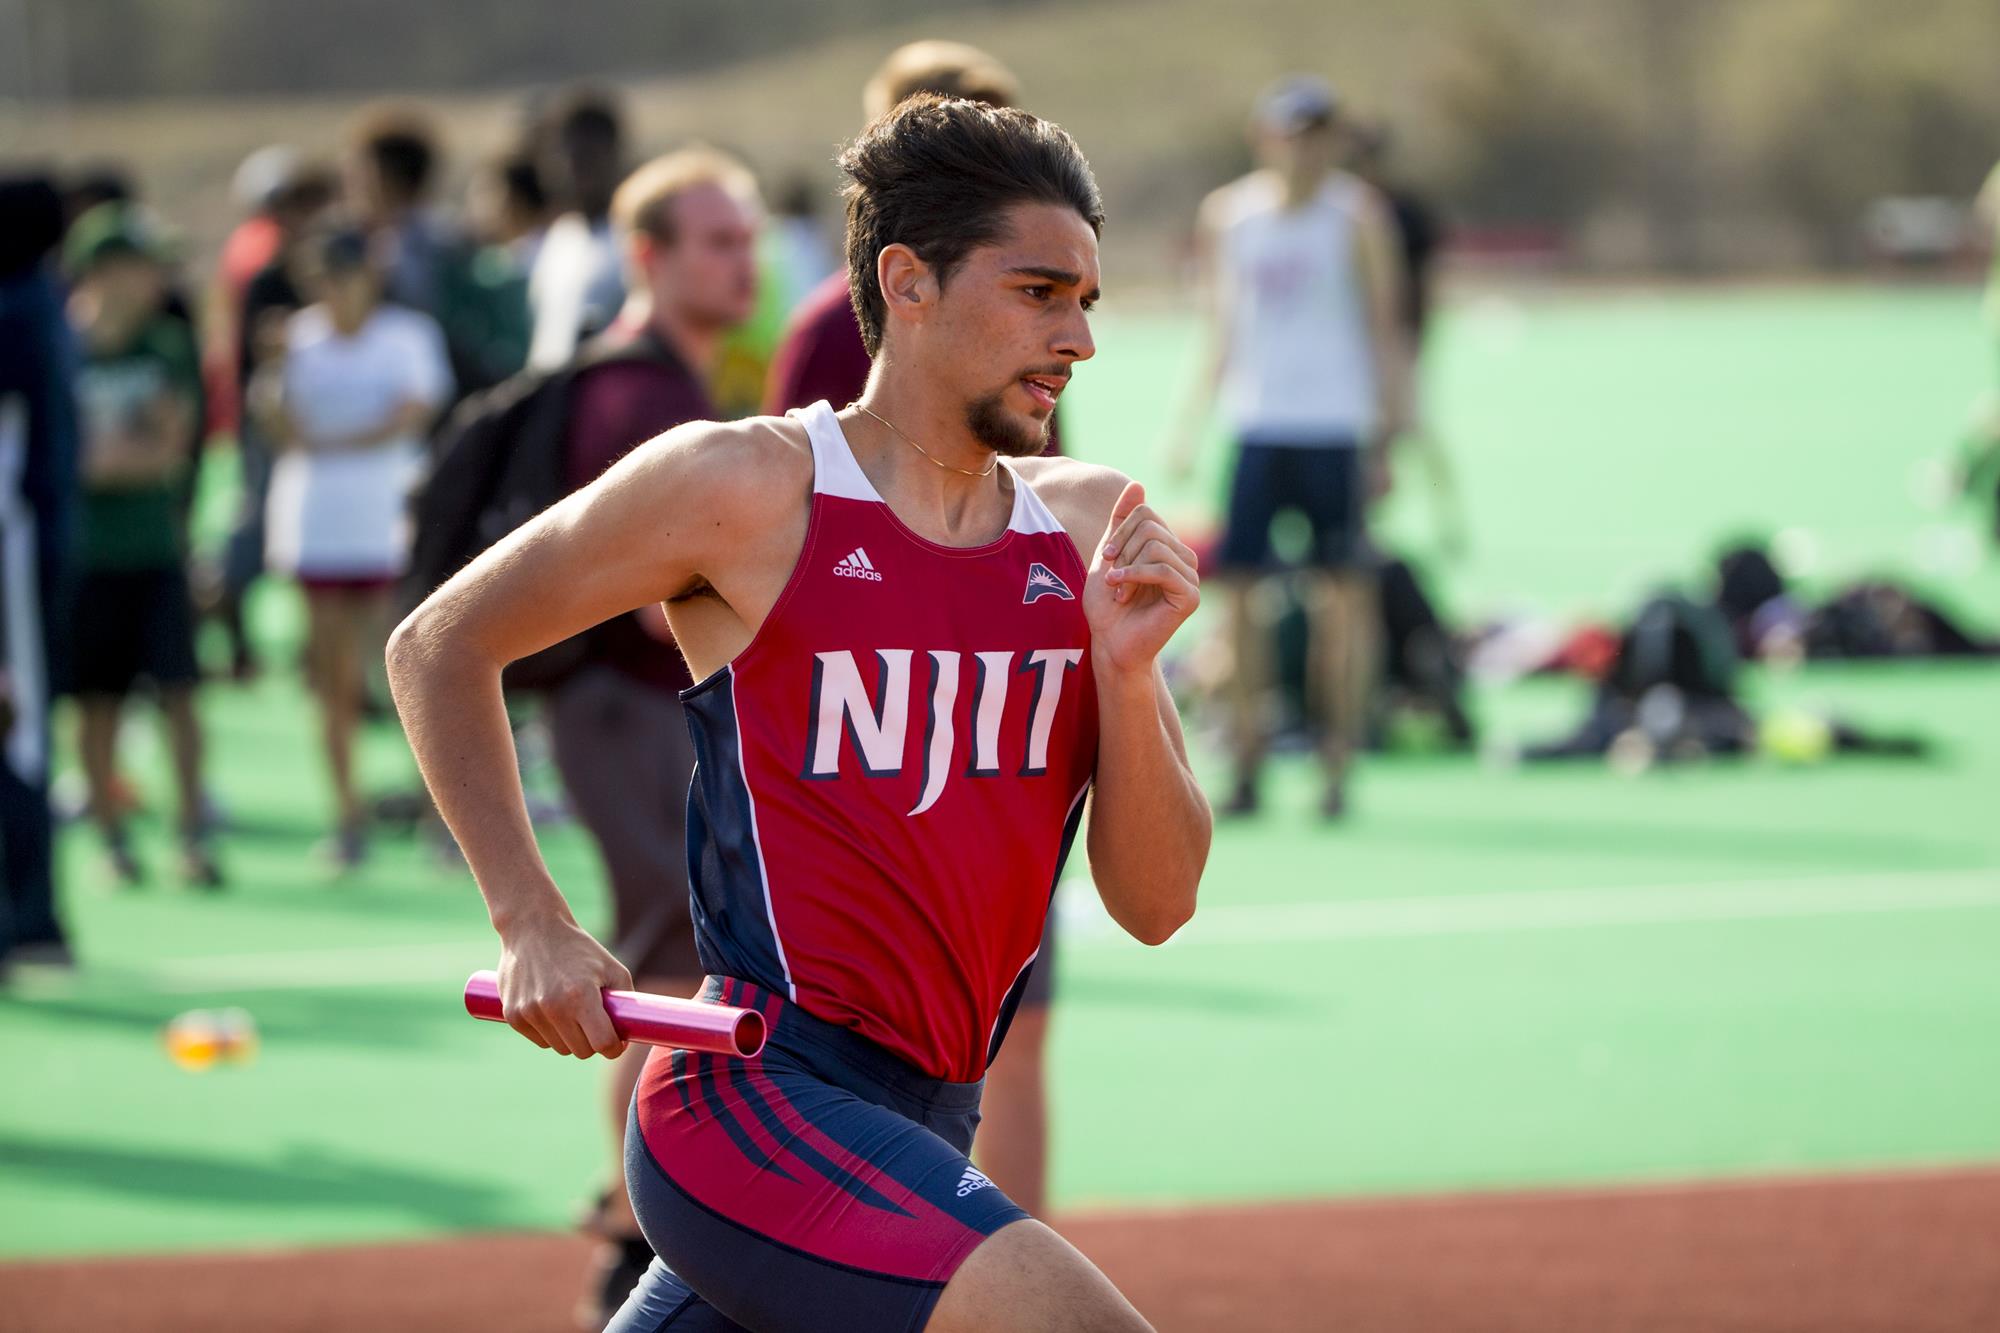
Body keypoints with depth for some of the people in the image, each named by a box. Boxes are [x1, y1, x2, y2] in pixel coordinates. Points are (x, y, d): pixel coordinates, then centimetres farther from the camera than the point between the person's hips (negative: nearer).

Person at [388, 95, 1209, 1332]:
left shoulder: (1092, 525, 10)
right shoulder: (745, 488, -5)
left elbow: (1156, 903, 8)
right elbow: (439, 648, 5)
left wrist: (1126, 670, -8)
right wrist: (534, 925, -3)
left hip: (923, 1131, 7)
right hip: (758, 1101, -7)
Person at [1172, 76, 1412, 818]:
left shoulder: (1354, 213, 1)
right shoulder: (1228, 214, 8)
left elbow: (1383, 323, 2)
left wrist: (1390, 424, -4)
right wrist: (1195, 420, 10)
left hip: (1336, 427, -2)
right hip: (1255, 422, 2)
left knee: (1343, 590, -3)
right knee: (1239, 584, -4)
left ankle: (1339, 762, 4)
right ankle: (1247, 762, 2)